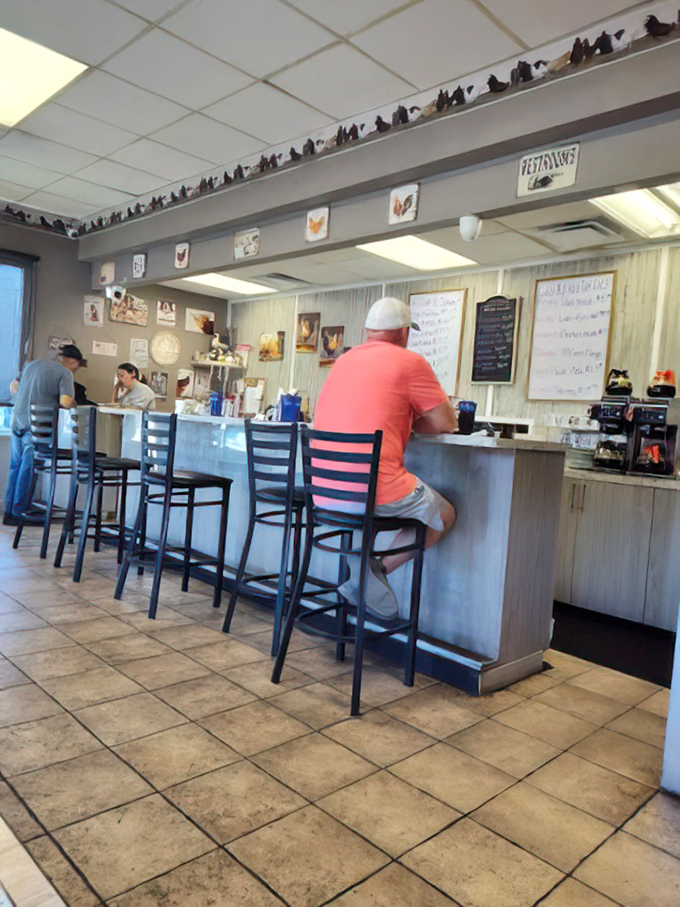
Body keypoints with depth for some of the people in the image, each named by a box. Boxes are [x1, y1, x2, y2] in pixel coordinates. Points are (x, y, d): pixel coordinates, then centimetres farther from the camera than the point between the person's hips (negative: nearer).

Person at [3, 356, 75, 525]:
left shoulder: (33, 364, 16)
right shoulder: (65, 373, -6)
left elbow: (14, 386, 25)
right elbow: (65, 402, -18)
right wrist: (74, 403, 3)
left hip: (17, 421, 7)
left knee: (15, 466, 12)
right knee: (28, 469, 0)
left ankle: (9, 512, 18)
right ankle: (19, 513, 5)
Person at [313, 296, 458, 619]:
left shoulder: (344, 360, 18)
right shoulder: (409, 362, -1)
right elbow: (446, 423, 3)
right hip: (376, 487, -7)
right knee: (445, 516, 17)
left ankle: (359, 570, 19)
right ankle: (379, 568, -1)